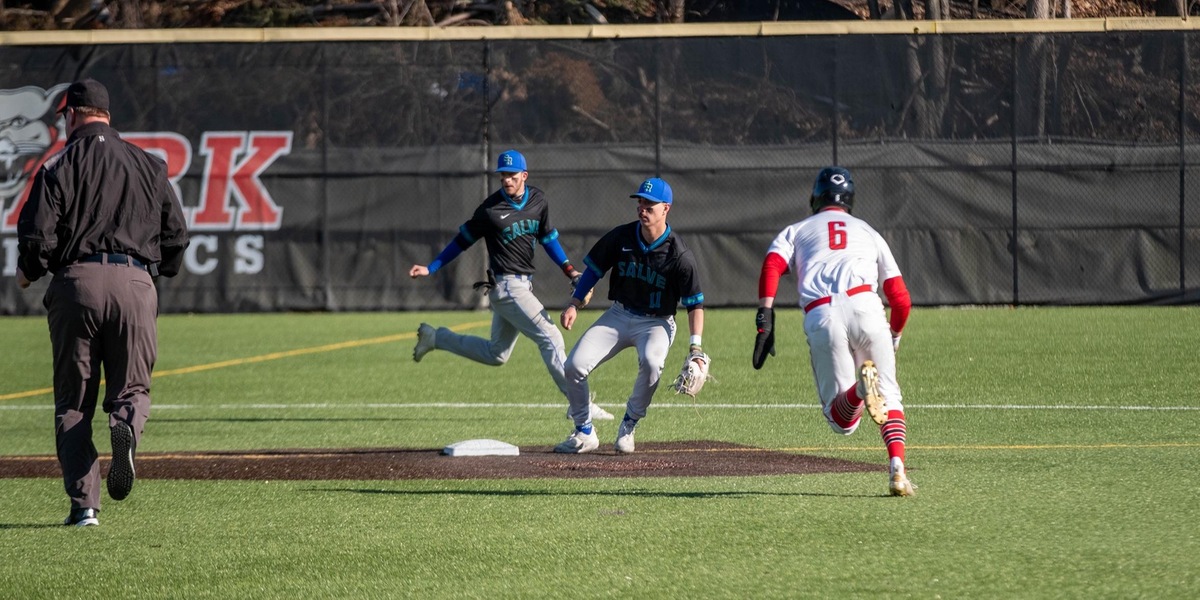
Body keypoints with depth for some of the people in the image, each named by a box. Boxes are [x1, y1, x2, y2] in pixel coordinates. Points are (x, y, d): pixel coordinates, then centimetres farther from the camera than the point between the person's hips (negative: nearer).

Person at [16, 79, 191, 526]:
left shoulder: (60, 165, 2)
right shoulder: (149, 165, 13)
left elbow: (37, 235, -5)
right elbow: (177, 234, 13)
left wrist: (28, 273, 15)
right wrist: (159, 269, 31)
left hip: (76, 280, -2)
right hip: (135, 281, 2)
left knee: (73, 400, 6)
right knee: (132, 386, 11)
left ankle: (83, 503, -4)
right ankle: (127, 425, -27)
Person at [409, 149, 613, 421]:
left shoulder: (538, 200, 5)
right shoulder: (491, 209, -12)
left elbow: (547, 237, 17)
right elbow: (463, 240, -1)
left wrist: (570, 271, 9)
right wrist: (430, 269, -1)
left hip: (523, 285, 8)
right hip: (506, 286, -8)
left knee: (496, 354, 17)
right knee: (551, 338, -14)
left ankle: (436, 337, 29)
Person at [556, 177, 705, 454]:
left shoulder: (680, 255, -16)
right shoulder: (621, 237, -6)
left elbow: (695, 304, -13)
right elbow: (594, 270, 7)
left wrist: (695, 346, -24)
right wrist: (574, 305, -4)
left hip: (657, 322, -4)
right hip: (619, 316, 4)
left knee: (651, 361, -36)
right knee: (574, 365, -14)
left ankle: (628, 426, -13)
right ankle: (584, 433, 6)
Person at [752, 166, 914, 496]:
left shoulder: (796, 231, 28)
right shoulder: (868, 232, 30)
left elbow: (772, 266, 5)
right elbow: (900, 300, 26)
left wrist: (764, 318, -3)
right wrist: (893, 338, 44)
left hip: (820, 317, 0)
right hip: (865, 306, 0)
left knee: (842, 420, 5)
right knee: (889, 394, 11)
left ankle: (859, 390, -31)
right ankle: (897, 470, -15)